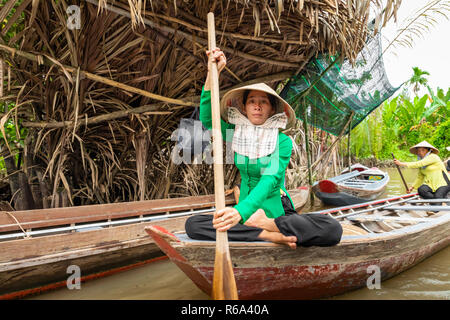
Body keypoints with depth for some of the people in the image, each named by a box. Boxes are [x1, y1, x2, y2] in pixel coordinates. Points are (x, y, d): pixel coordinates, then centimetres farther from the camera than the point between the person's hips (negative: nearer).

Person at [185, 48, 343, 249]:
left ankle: (265, 223, -18)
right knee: (193, 225, -24)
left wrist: (241, 211, -40)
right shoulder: (236, 134, 3)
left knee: (332, 229, -28)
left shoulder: (283, 141, -7)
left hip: (278, 213, -2)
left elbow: (270, 180, -22)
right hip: (246, 214, 2)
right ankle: (269, 236, -25)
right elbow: (207, 118, -14)